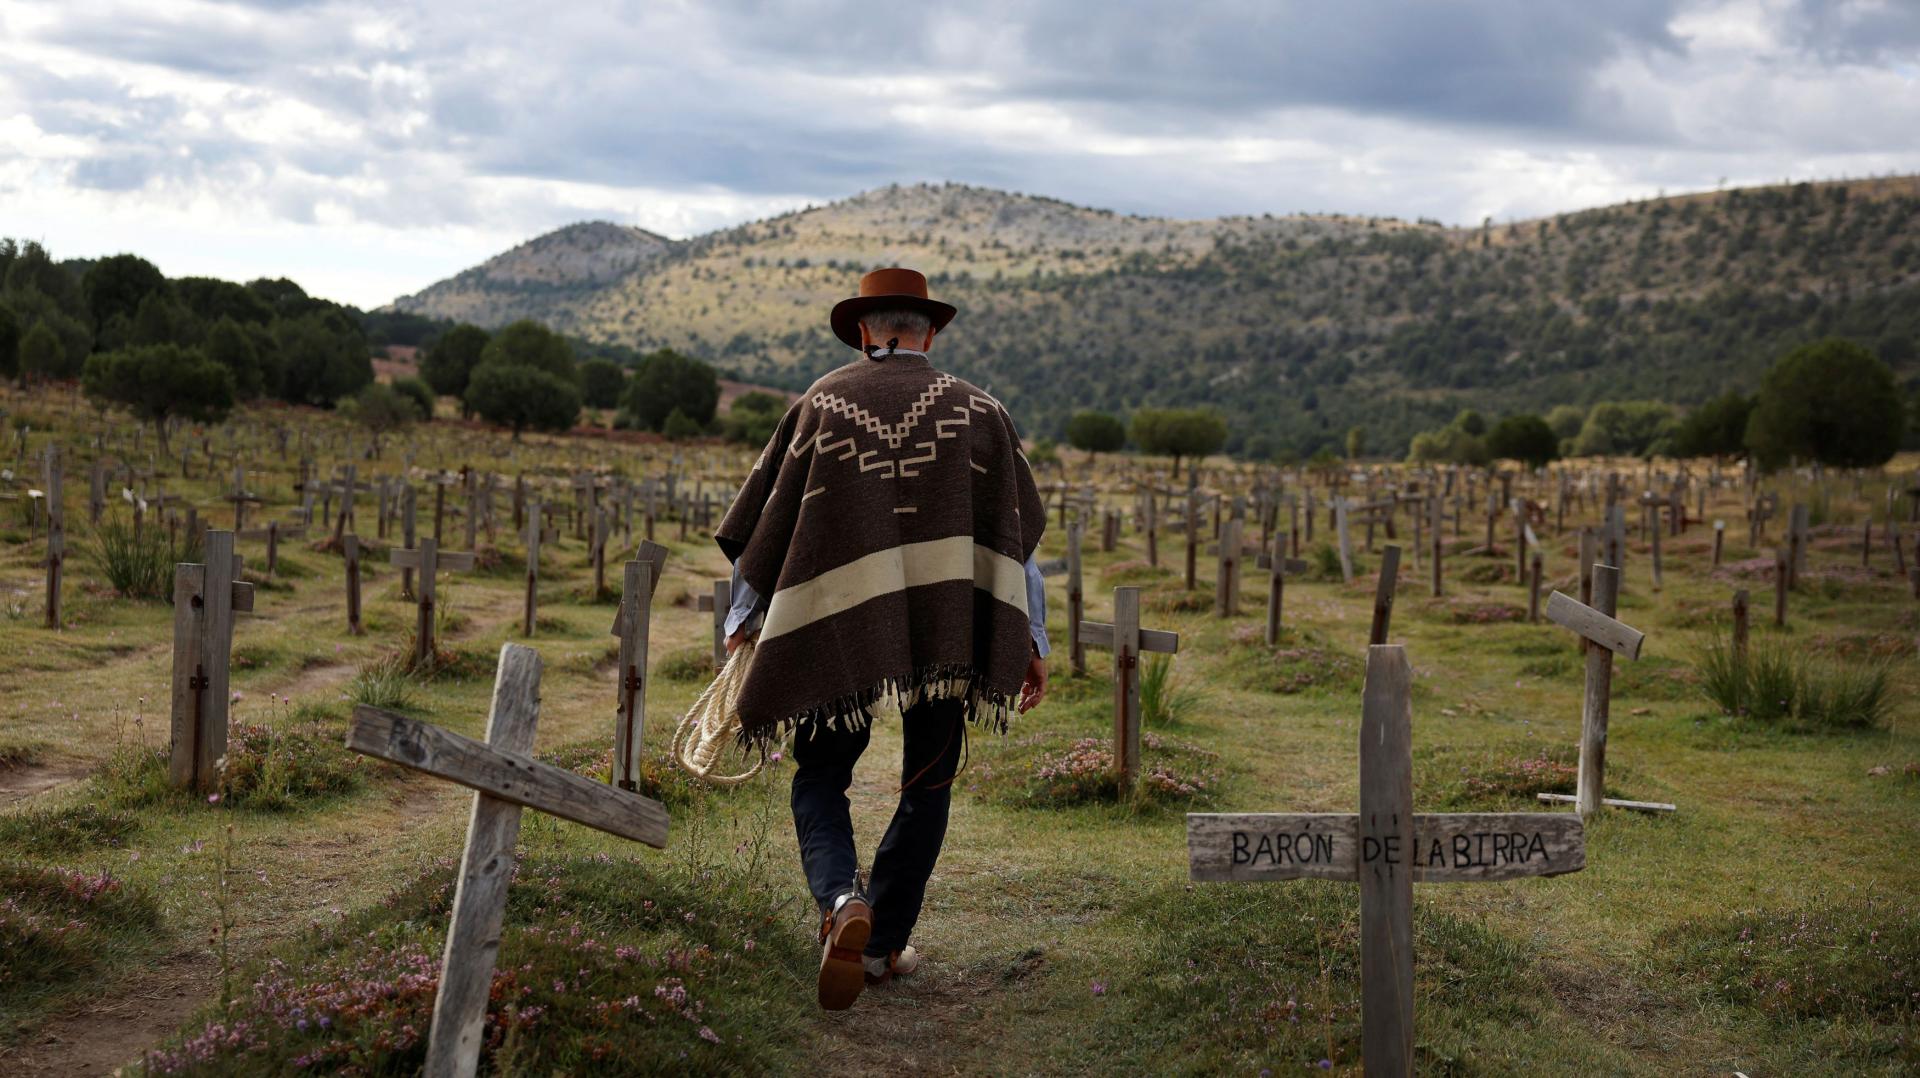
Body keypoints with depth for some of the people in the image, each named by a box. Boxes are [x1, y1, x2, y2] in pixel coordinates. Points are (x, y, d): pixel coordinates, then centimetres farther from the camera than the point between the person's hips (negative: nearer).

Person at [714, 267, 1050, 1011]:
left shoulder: (822, 402, 6)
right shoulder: (977, 410, 9)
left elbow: (765, 519, 6)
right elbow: (1021, 534, 6)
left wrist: (744, 622, 15)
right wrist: (1032, 642, 9)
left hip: (837, 628, -1)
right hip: (944, 628, 1)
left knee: (820, 777, 11)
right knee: (927, 785, 15)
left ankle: (843, 901, -17)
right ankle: (883, 947, 17)